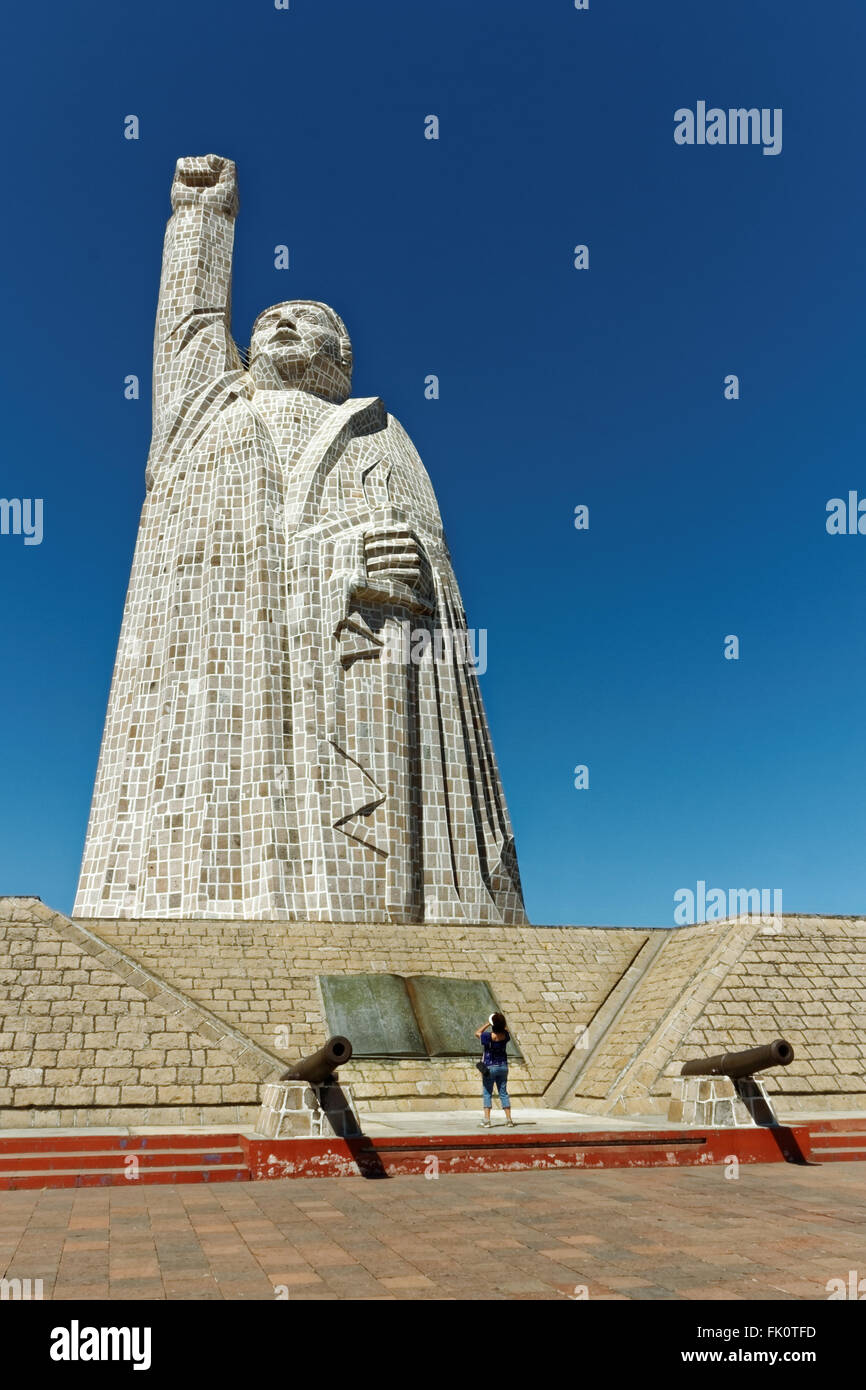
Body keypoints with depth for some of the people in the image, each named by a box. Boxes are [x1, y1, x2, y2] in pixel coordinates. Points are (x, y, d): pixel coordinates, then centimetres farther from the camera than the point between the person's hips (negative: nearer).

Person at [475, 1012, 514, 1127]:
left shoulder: (488, 1036, -19)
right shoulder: (505, 1035, -8)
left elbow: (477, 1032, 2)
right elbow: (506, 1030, 18)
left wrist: (487, 1023, 3)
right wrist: (500, 1022, 9)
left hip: (490, 1067, -4)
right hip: (503, 1066, 4)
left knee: (487, 1093, 4)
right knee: (503, 1092, 11)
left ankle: (487, 1118, -4)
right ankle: (509, 1118, 8)